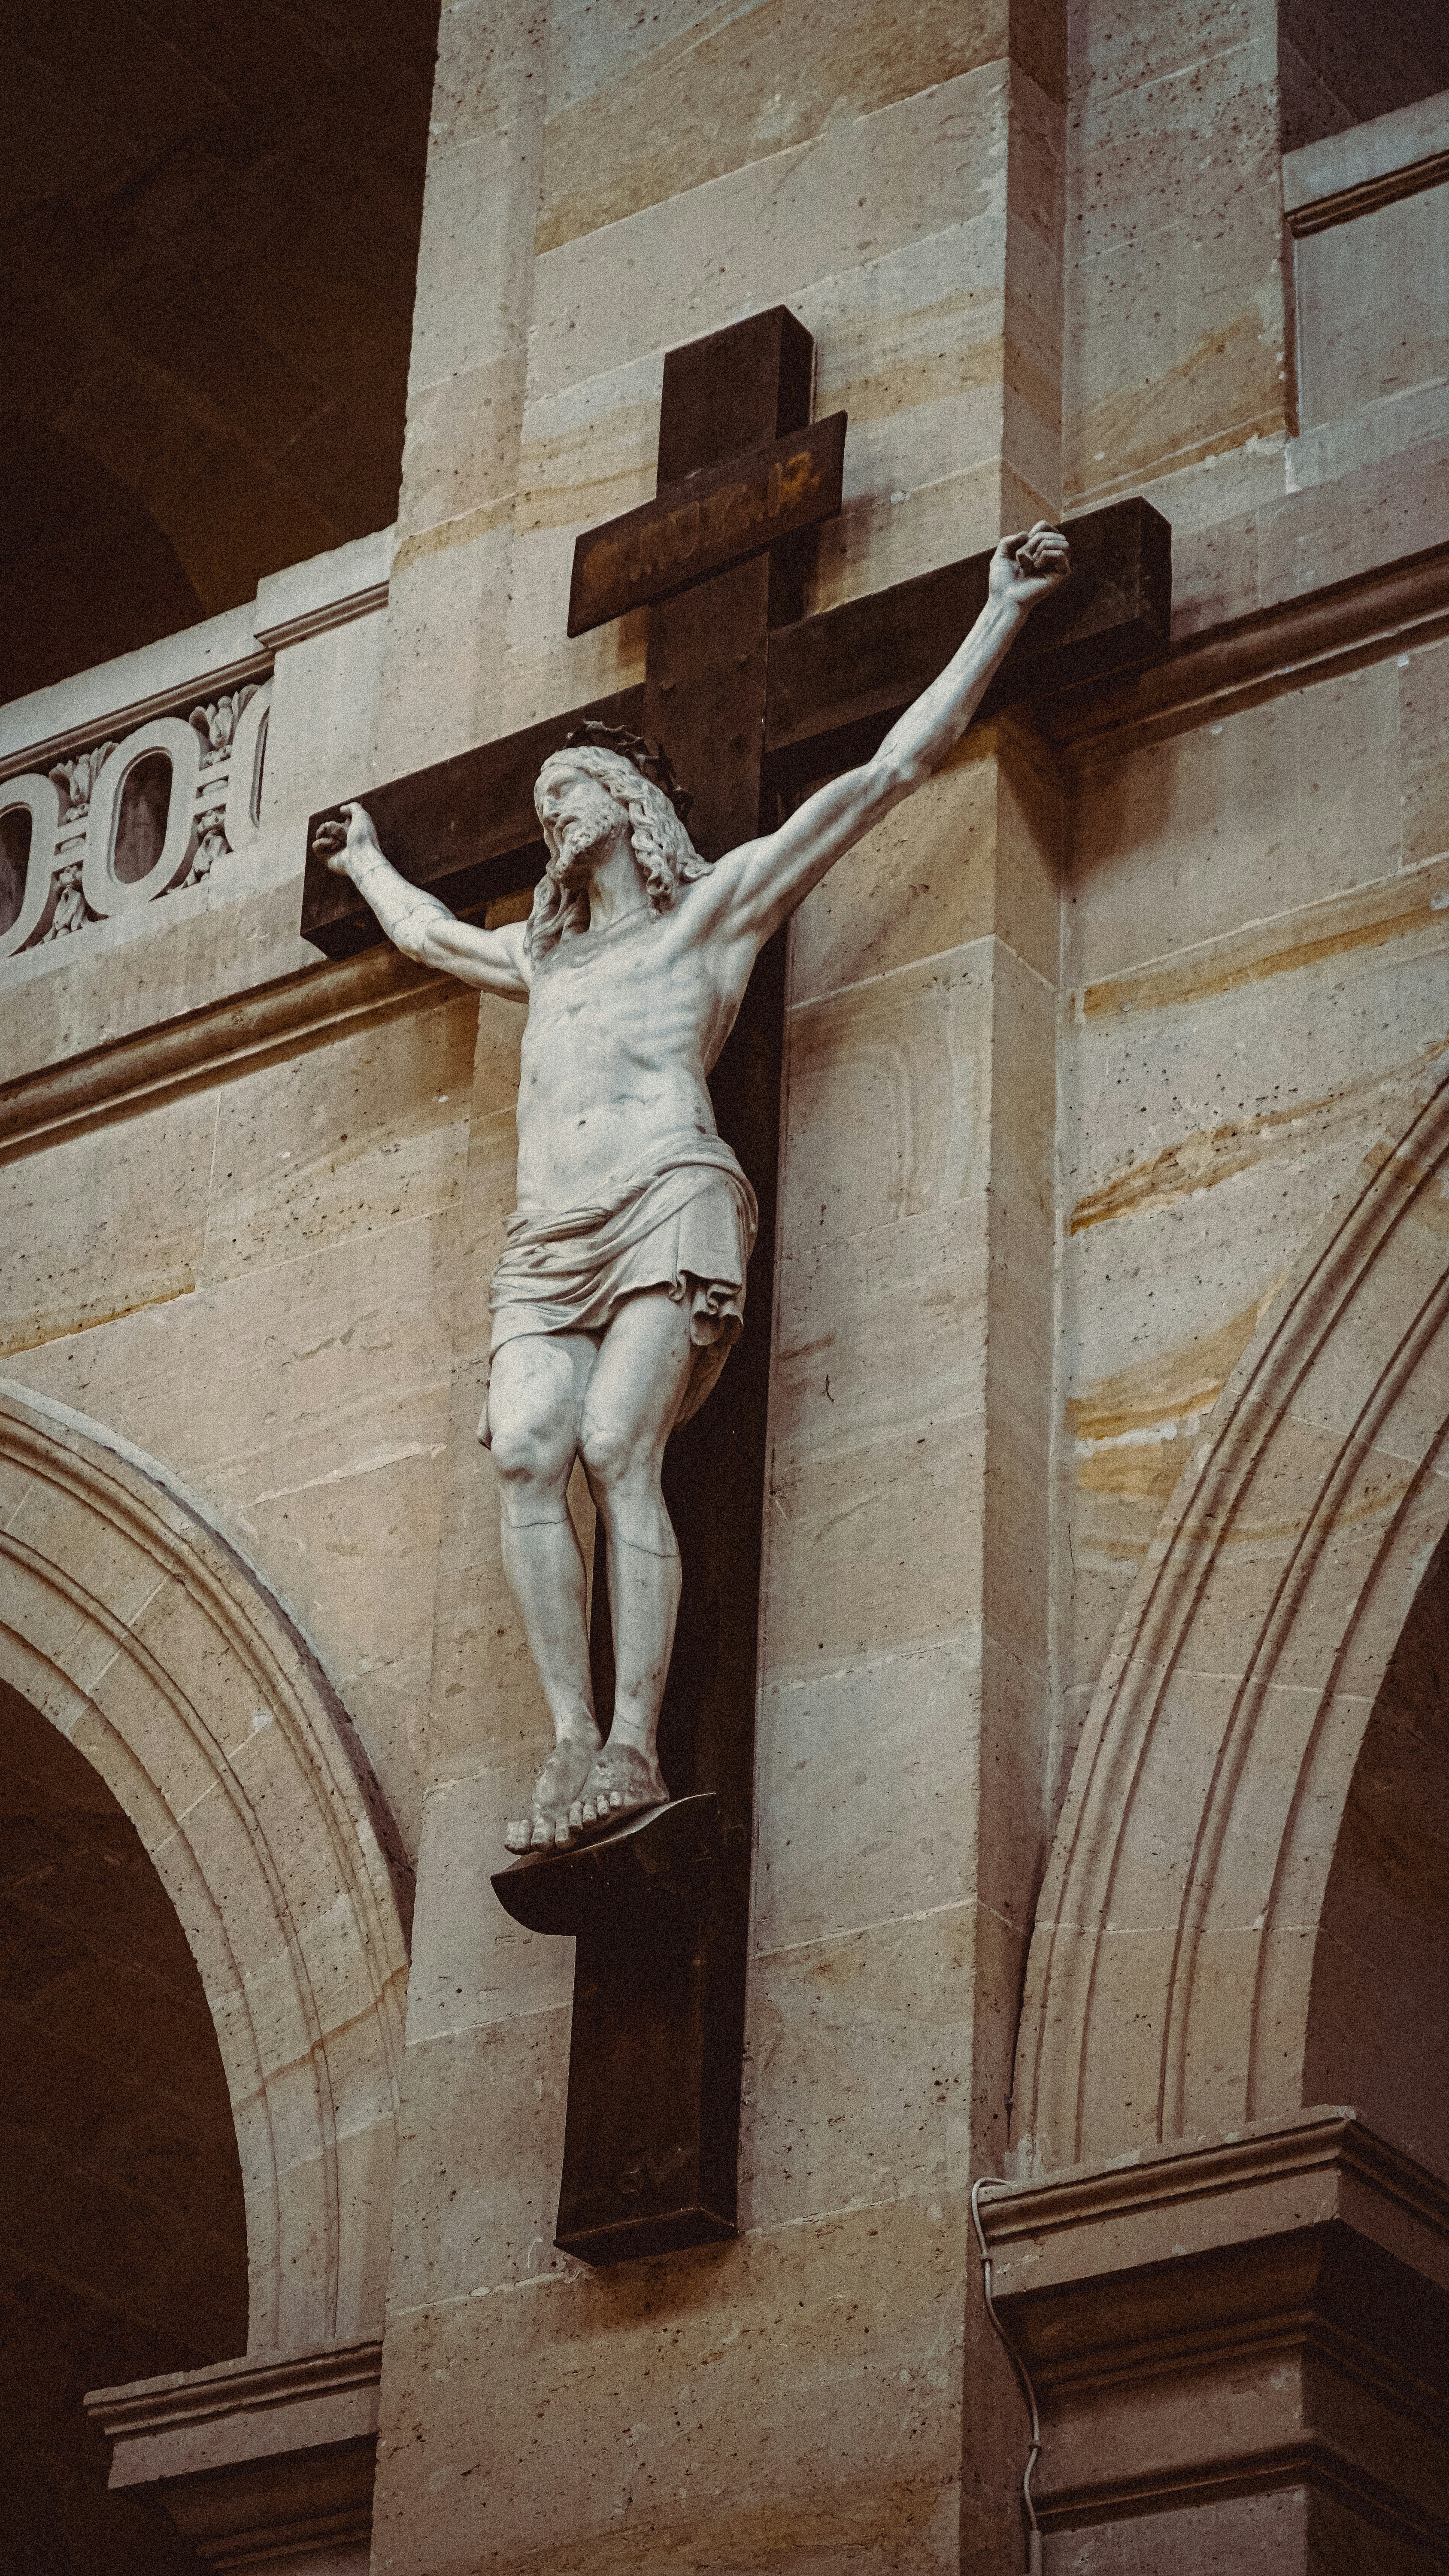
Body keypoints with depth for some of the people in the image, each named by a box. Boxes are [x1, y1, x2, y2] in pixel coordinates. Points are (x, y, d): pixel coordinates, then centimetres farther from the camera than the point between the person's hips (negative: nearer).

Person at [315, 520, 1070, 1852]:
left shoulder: (715, 907, 17)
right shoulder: (540, 960, 34)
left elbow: (890, 770, 14)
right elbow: (426, 934, 57)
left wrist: (1001, 615, 12)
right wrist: (366, 858, 72)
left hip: (669, 1204, -5)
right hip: (545, 1241, 5)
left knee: (619, 1451, -23)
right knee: (526, 1453, -21)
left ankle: (635, 1748, -30)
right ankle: (574, 1743, -27)